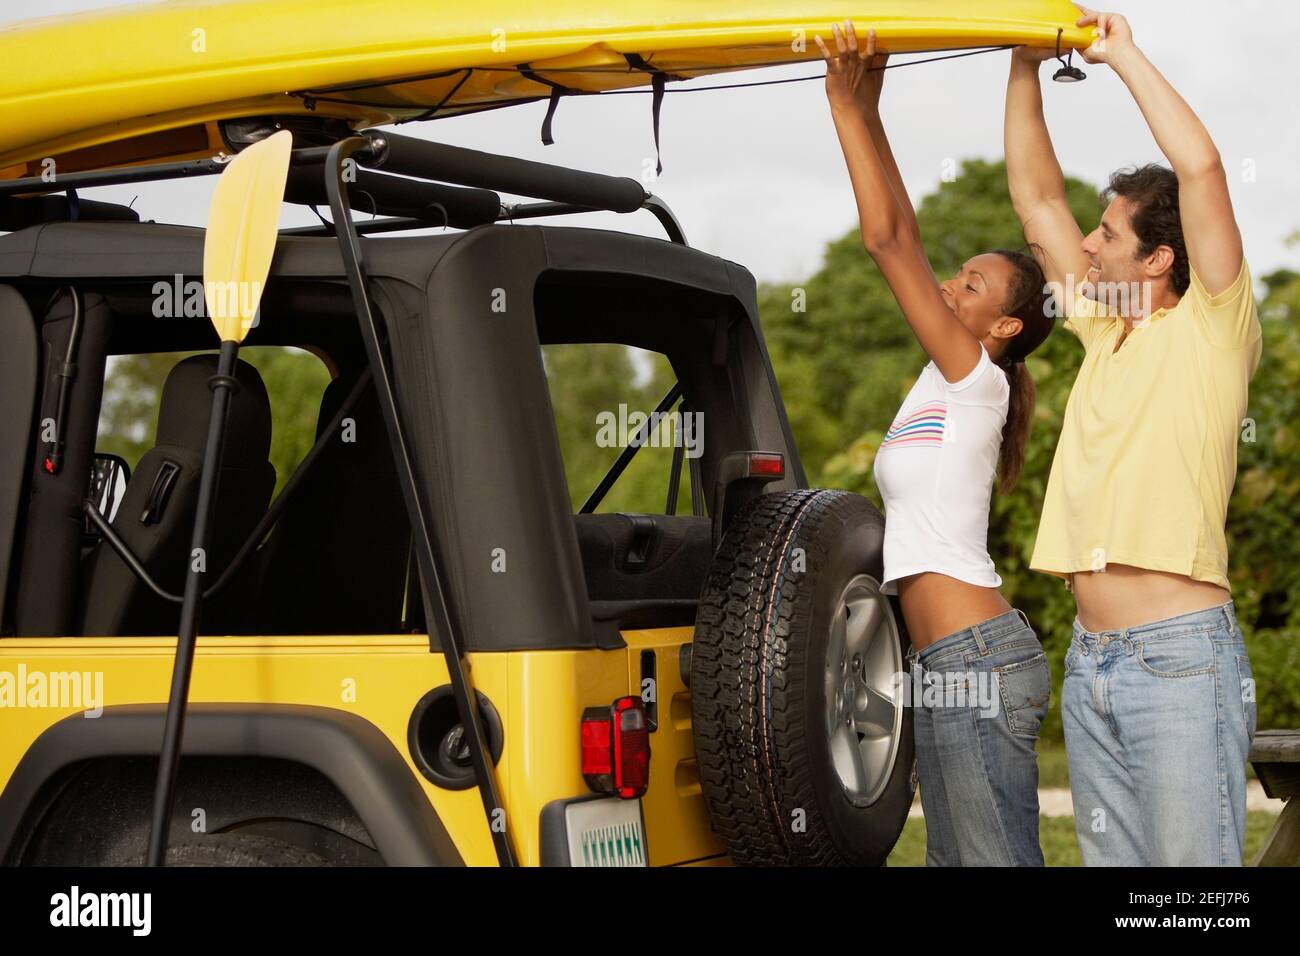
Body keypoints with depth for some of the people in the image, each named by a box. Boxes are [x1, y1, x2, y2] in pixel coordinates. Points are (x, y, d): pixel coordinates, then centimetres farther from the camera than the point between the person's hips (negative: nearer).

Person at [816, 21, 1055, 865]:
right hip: (948, 664, 10)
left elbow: (888, 240, -14)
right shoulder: (946, 383, 14)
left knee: (1000, 858, -8)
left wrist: (848, 110, -11)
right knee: (954, 858, 13)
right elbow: (903, 237, 13)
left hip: (977, 660, -10)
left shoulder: (977, 380, -8)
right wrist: (868, 113, 11)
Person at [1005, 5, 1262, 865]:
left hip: (1180, 659, -7)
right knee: (1113, 859, 10)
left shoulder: (1211, 328, -2)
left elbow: (1201, 165, -14)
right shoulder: (1105, 331, 16)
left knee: (1193, 861, -6)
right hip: (1091, 661, 7)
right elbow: (1037, 195, 20)